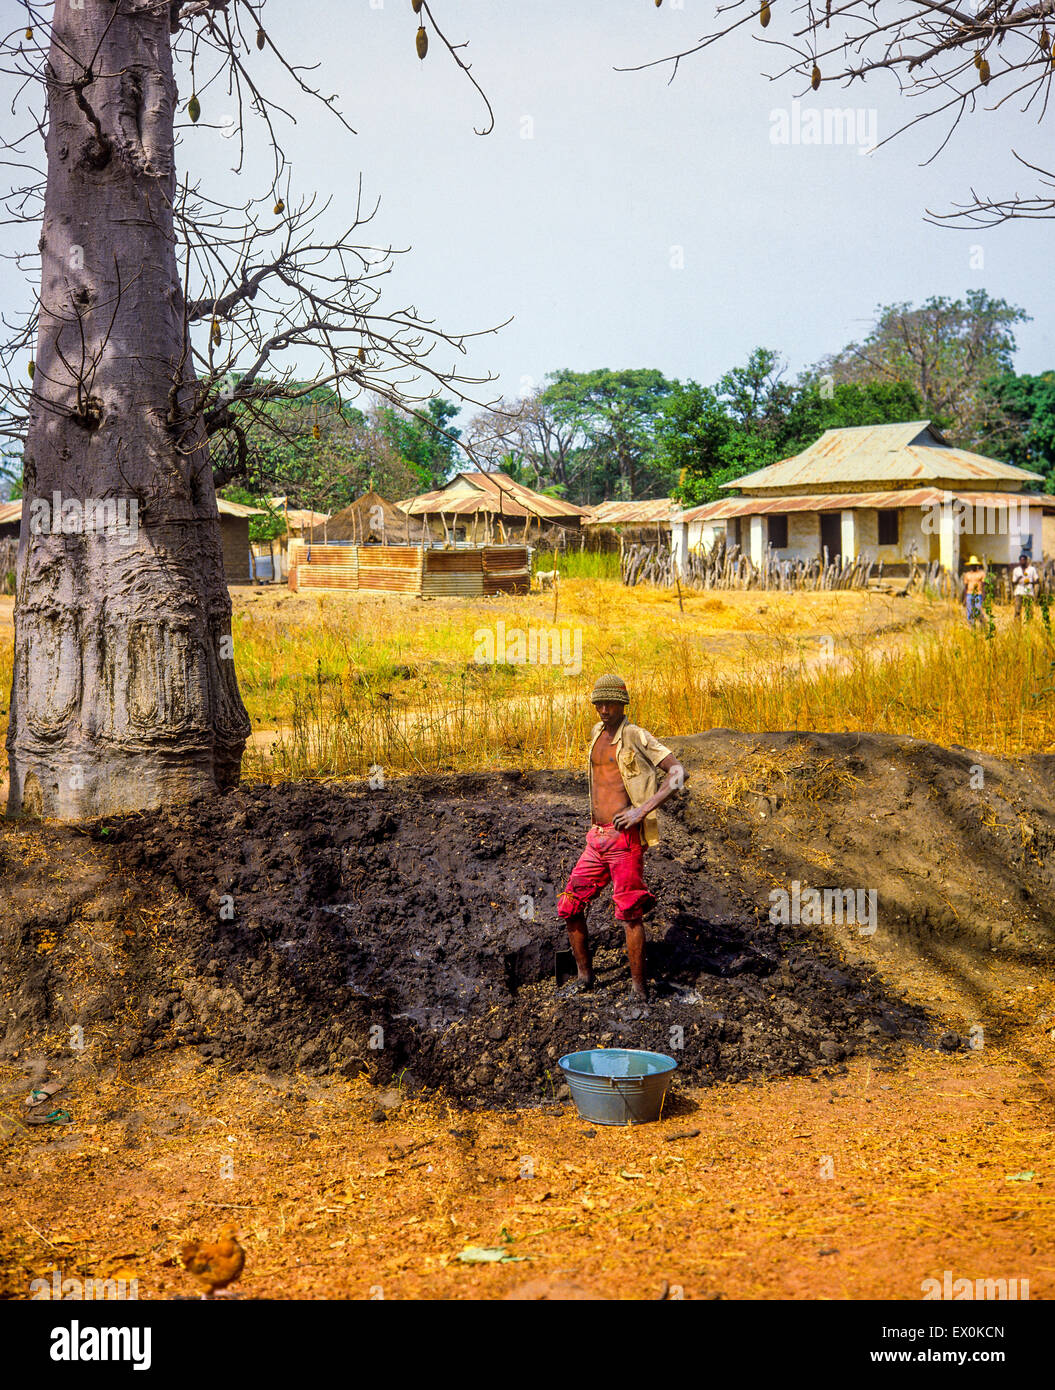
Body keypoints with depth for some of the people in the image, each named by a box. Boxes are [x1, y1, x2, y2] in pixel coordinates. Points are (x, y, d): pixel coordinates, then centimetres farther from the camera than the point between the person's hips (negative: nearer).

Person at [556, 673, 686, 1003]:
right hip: (596, 838, 7)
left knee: (629, 914, -5)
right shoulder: (596, 733, 14)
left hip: (624, 838, -7)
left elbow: (678, 772, -14)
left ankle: (639, 989, 5)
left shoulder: (636, 736, -8)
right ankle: (585, 976, 22)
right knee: (569, 908, 7)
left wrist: (642, 810, -20)